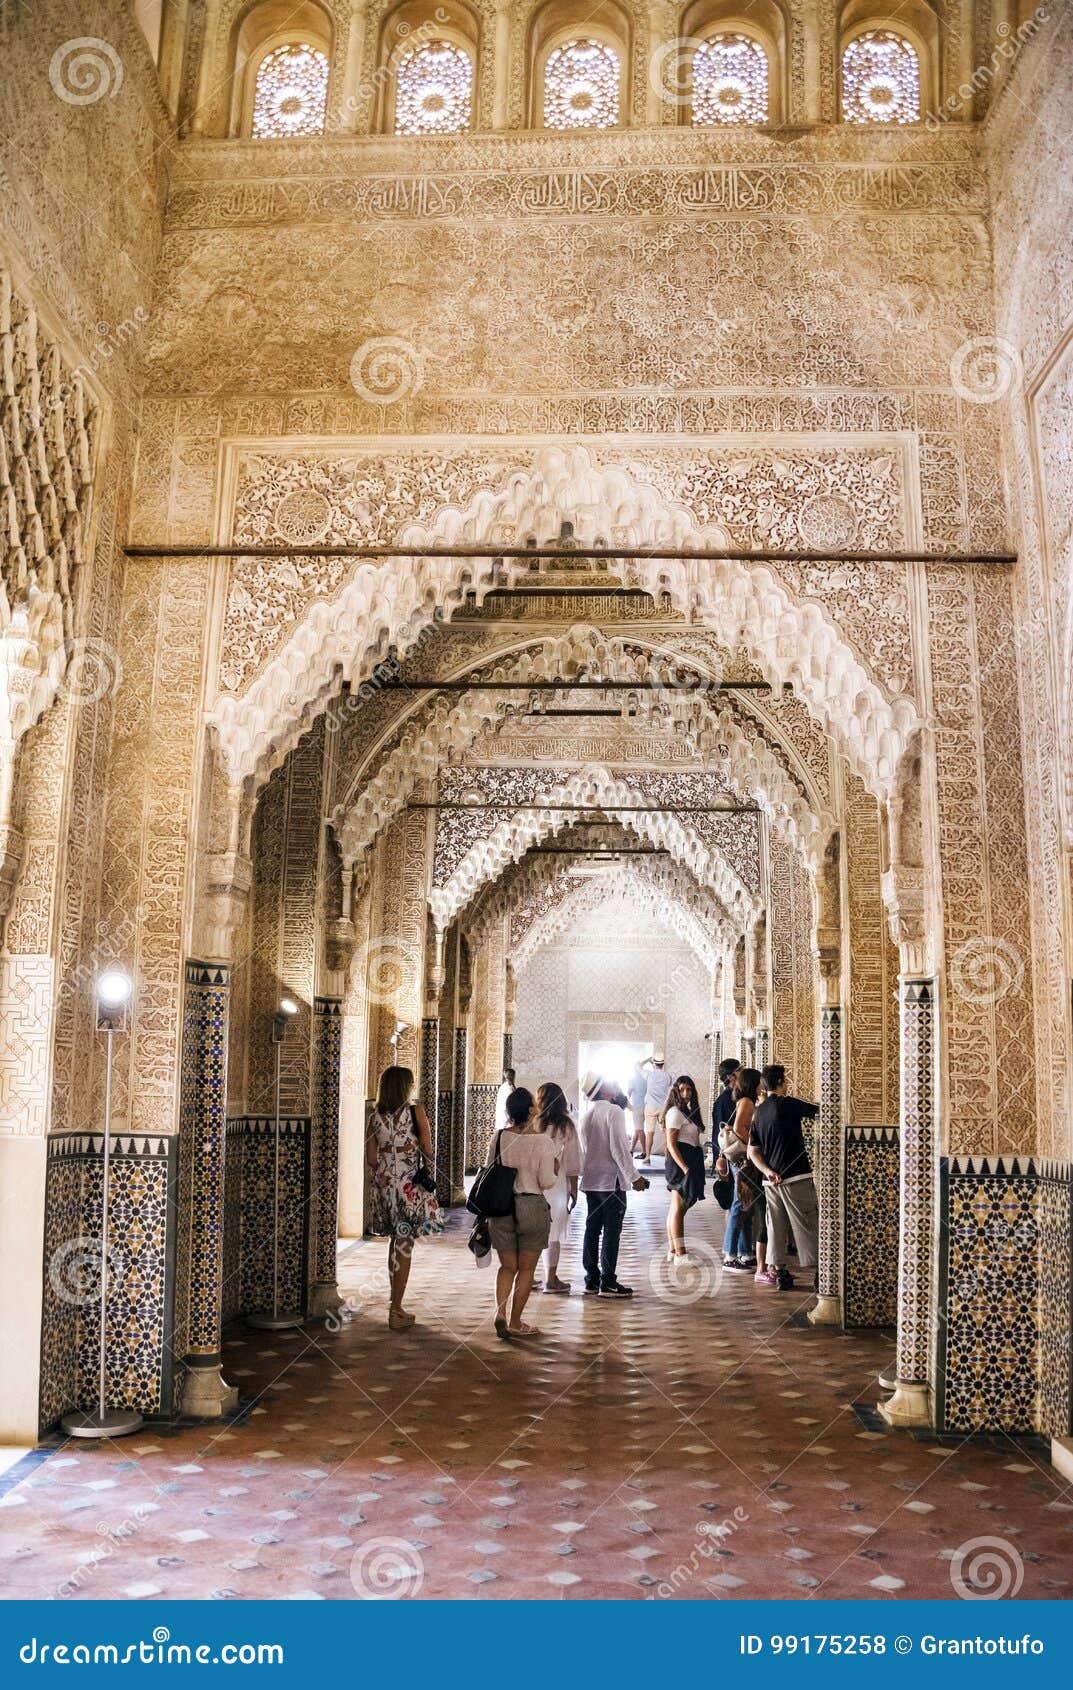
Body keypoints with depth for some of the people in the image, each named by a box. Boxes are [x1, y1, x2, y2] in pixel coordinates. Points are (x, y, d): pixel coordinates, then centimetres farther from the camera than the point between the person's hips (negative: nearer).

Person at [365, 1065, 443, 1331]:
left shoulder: (375, 1117, 1)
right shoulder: (415, 1112, -10)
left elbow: (371, 1158, 3)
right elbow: (428, 1150, -8)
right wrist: (427, 1167, 12)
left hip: (384, 1184, 5)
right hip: (411, 1185, -5)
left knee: (395, 1242, 17)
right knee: (405, 1244, 1)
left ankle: (396, 1306, 24)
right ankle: (396, 1309, 2)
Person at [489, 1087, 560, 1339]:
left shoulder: (498, 1138, -4)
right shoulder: (543, 1141, -13)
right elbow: (547, 1181, -12)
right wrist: (555, 1170, 8)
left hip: (501, 1207, 3)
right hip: (532, 1207, -3)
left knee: (507, 1266, 16)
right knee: (526, 1269, 11)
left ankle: (500, 1311, -3)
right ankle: (515, 1323, 14)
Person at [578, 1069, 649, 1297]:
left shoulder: (587, 1116, 13)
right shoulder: (613, 1111, -11)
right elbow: (618, 1148, -16)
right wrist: (634, 1177, -12)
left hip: (590, 1181, 8)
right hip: (611, 1180, -8)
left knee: (592, 1229, 10)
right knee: (612, 1231, -3)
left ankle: (591, 1281, 14)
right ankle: (608, 1283, -2)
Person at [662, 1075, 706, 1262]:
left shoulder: (688, 1112, 18)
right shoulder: (675, 1113, -12)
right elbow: (671, 1144, -17)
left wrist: (690, 1167, 14)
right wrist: (685, 1168, -23)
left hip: (690, 1161, 10)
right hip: (680, 1162, -10)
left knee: (675, 1208, 11)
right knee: (679, 1208, -9)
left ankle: (672, 1250, 15)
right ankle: (680, 1254, -9)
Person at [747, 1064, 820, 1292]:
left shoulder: (759, 1112, 10)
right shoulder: (788, 1104, -10)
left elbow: (753, 1151, 9)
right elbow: (820, 1110, -3)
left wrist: (767, 1171, -2)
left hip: (771, 1180, 6)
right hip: (796, 1178, -6)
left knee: (776, 1228, 11)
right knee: (808, 1226, 0)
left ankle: (779, 1273, 14)